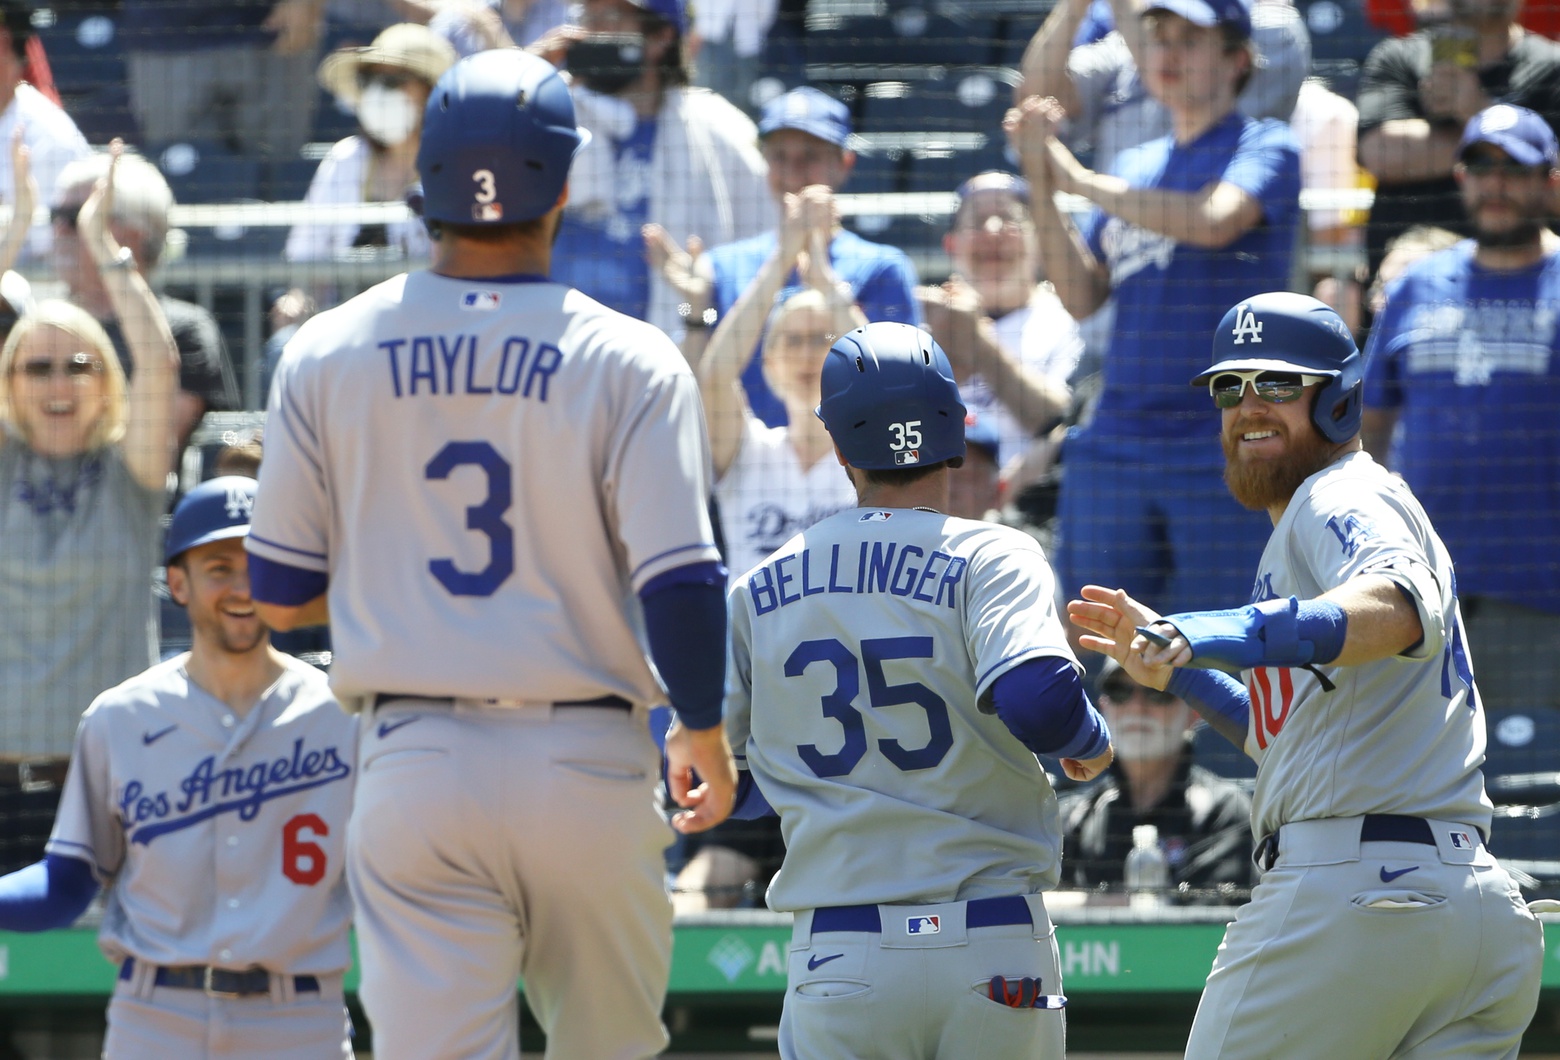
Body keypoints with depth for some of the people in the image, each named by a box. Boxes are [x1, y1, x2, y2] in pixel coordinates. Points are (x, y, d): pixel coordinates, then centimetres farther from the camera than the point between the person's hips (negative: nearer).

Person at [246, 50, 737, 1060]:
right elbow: (681, 584, -11)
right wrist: (706, 738, 6)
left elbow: (279, 596, 6)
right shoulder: (629, 360, -6)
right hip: (587, 769, -1)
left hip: (413, 760, 1)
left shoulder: (326, 353, 2)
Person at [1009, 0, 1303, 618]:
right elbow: (1081, 297, 12)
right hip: (1114, 445, 6)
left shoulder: (1265, 148, 0)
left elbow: (1214, 220, -20)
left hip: (1223, 453, -6)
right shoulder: (1136, 169, 17)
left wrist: (1078, 179, -11)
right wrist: (1040, 181, 2)